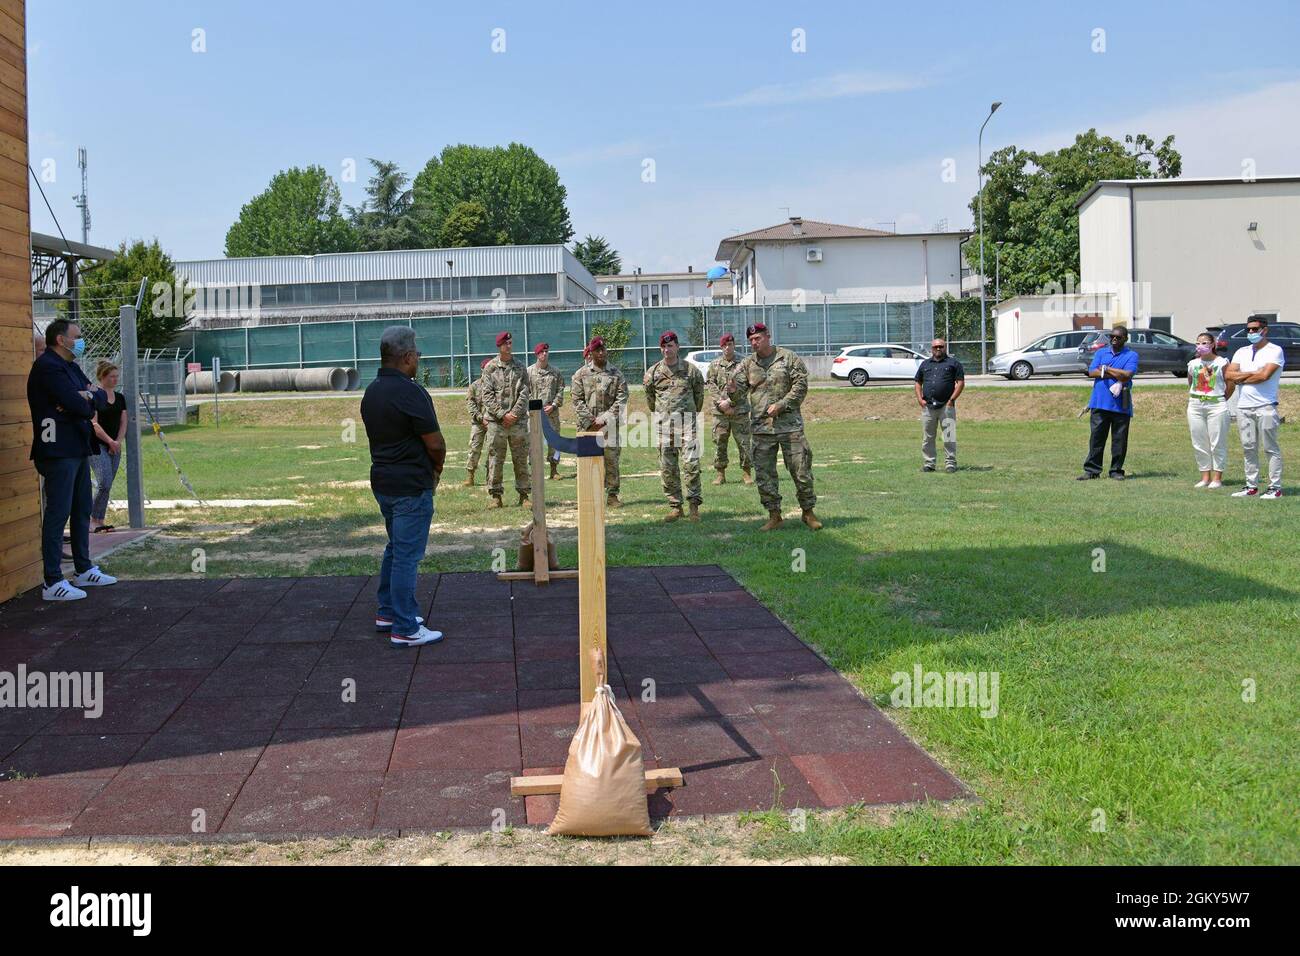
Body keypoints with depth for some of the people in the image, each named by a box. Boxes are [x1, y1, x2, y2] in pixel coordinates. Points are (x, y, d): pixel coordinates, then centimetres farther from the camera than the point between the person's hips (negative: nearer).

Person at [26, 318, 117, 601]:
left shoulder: (71, 367, 18)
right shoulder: (47, 367, -13)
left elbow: (100, 399, 10)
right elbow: (78, 405, -20)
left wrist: (88, 397, -11)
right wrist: (89, 402, 2)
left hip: (78, 449, 10)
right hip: (59, 451, -10)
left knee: (82, 511, 17)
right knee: (58, 514, -9)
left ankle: (84, 570, 28)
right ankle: (53, 583, -7)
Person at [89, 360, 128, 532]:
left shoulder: (120, 398, 13)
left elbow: (123, 423, 11)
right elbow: (93, 423, -12)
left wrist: (117, 442, -3)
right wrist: (110, 441, -14)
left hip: (114, 447, 6)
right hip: (97, 445, -6)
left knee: (107, 485, 6)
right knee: (104, 483, -16)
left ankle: (100, 521, 11)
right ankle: (93, 520, -6)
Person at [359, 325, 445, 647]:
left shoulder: (371, 392, 9)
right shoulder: (409, 392, -19)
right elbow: (435, 443, -18)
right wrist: (437, 469, 4)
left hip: (383, 481, 9)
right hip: (411, 486, -9)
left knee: (395, 548, 22)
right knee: (407, 554, -4)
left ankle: (388, 612, 31)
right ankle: (405, 629, 1)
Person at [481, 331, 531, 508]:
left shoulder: (520, 367, 9)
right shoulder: (490, 368, 5)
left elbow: (524, 394, 2)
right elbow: (487, 395, -2)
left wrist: (514, 414, -9)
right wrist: (502, 415, -10)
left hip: (518, 420, 1)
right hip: (496, 421, -1)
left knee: (521, 459, 3)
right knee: (495, 459, 0)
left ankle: (524, 494, 10)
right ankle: (495, 495, 7)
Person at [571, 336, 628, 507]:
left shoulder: (616, 373, 6)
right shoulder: (581, 374, 6)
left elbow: (621, 400, -1)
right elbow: (578, 400, 2)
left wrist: (604, 419, -9)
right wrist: (590, 421, -8)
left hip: (610, 425, 0)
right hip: (587, 427, 0)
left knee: (611, 460, 1)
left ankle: (612, 495, 9)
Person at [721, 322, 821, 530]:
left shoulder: (788, 358, 0)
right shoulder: (747, 364, 8)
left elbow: (801, 385, -4)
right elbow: (739, 389, -2)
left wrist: (781, 405, -13)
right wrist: (732, 393, -26)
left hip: (789, 425, -3)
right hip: (761, 428, 3)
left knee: (801, 471, 1)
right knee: (764, 475, 3)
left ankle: (808, 512, 16)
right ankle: (774, 516, 14)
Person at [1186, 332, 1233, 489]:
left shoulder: (1222, 362, -3)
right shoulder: (1193, 364, 9)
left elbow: (1231, 384, 1)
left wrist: (1222, 400, 4)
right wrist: (1189, 405, 12)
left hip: (1216, 405, -4)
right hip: (1195, 406, 4)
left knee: (1217, 443, -1)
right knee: (1199, 444, 6)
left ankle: (1217, 478, 4)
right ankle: (1205, 477, 14)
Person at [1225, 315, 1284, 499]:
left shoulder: (1275, 351, -2)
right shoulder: (1242, 352, 16)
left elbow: (1265, 375, -15)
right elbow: (1228, 374, 5)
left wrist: (1241, 379, -3)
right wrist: (1252, 374, -6)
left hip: (1265, 406, -6)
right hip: (1243, 406, 6)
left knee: (1271, 448, -3)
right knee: (1249, 449, 8)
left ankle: (1275, 487, -2)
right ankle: (1251, 487, 13)